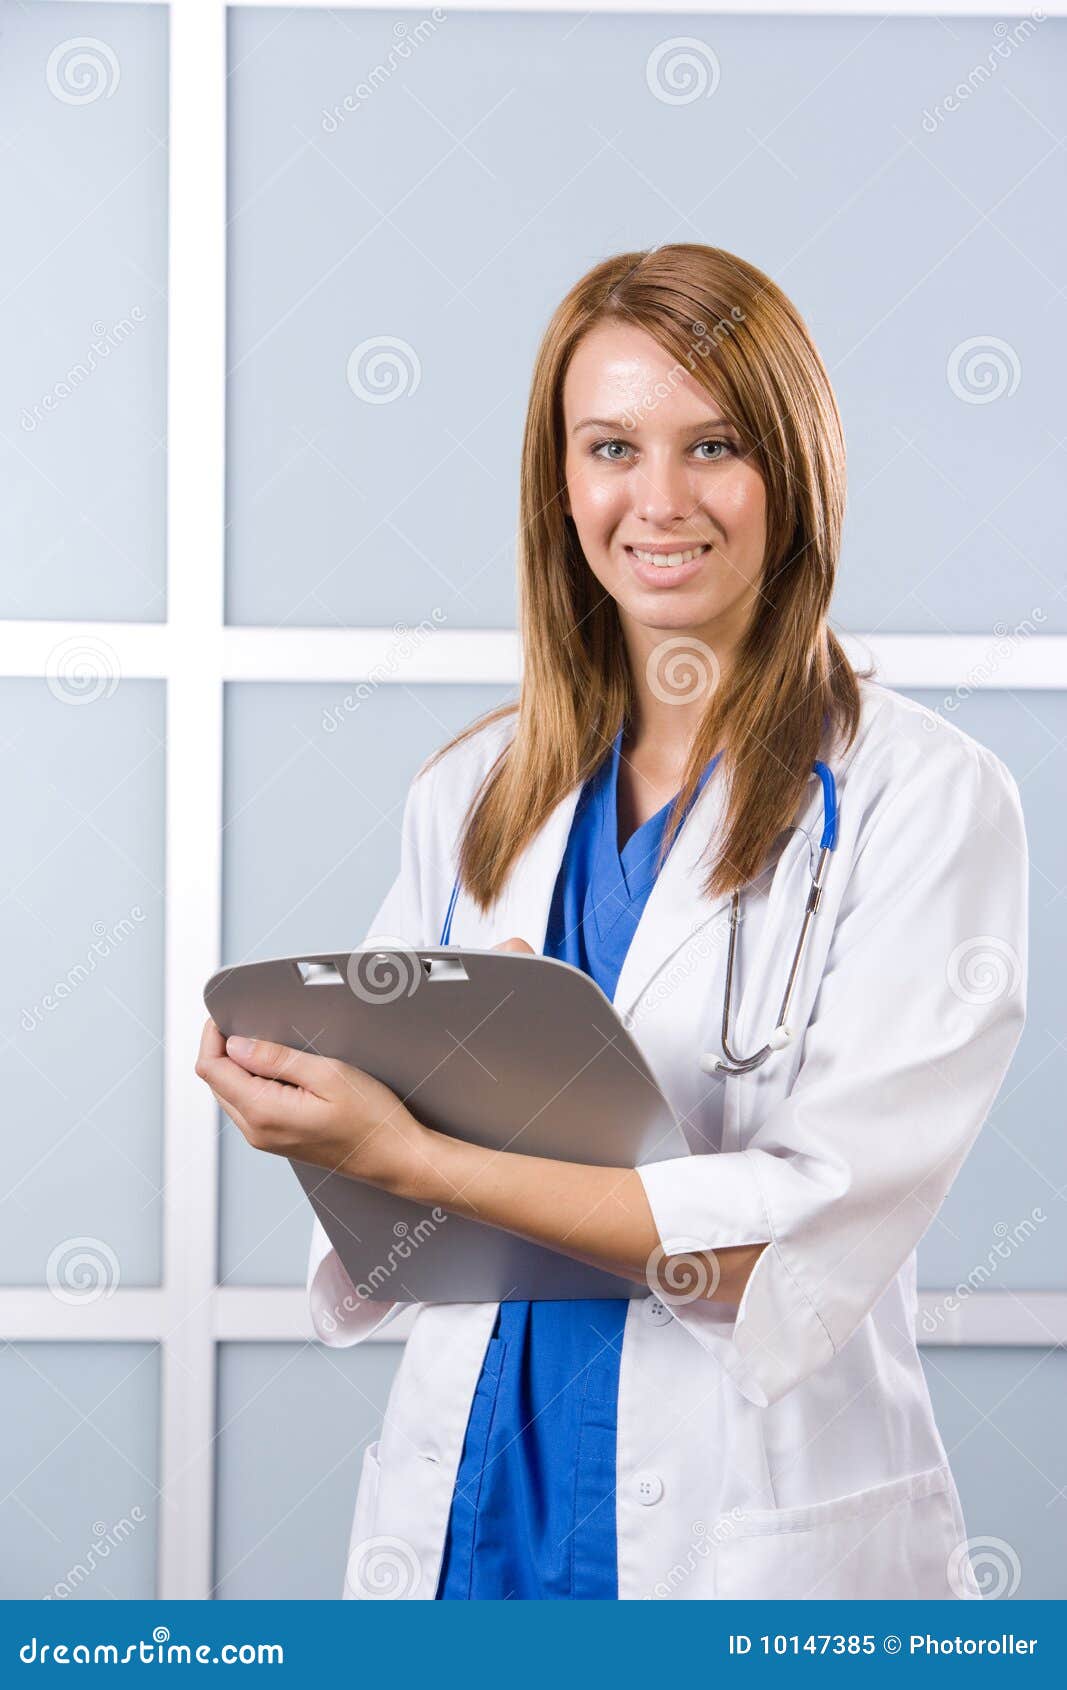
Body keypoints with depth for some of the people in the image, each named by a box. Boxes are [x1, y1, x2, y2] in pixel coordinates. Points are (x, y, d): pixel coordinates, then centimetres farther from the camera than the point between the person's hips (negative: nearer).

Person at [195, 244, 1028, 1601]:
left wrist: (412, 1158, -21)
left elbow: (810, 1241, -18)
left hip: (753, 1533, -4)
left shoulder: (928, 799, -10)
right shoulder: (470, 790, 6)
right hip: (467, 1506, 4)